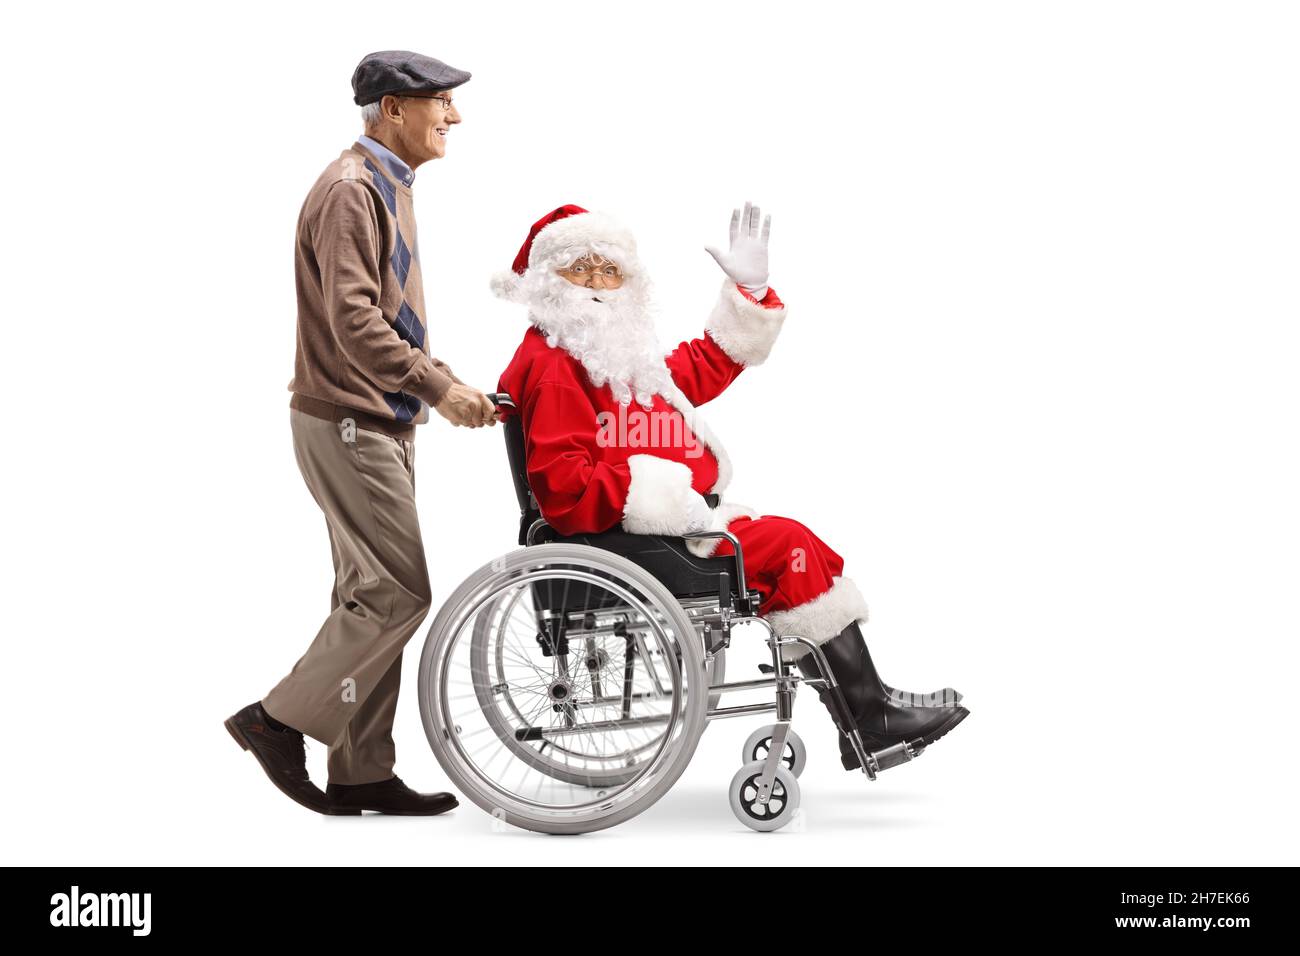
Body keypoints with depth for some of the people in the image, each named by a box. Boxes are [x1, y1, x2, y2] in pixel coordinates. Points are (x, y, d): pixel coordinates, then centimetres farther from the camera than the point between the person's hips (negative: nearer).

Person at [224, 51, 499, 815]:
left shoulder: (389, 186, 17)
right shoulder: (351, 190, -14)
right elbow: (354, 323, -24)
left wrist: (449, 385, 11)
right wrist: (437, 388, -22)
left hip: (382, 423, 10)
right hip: (349, 425, -10)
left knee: (374, 595, 11)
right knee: (397, 593, -10)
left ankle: (362, 772, 17)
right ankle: (280, 720, 4)